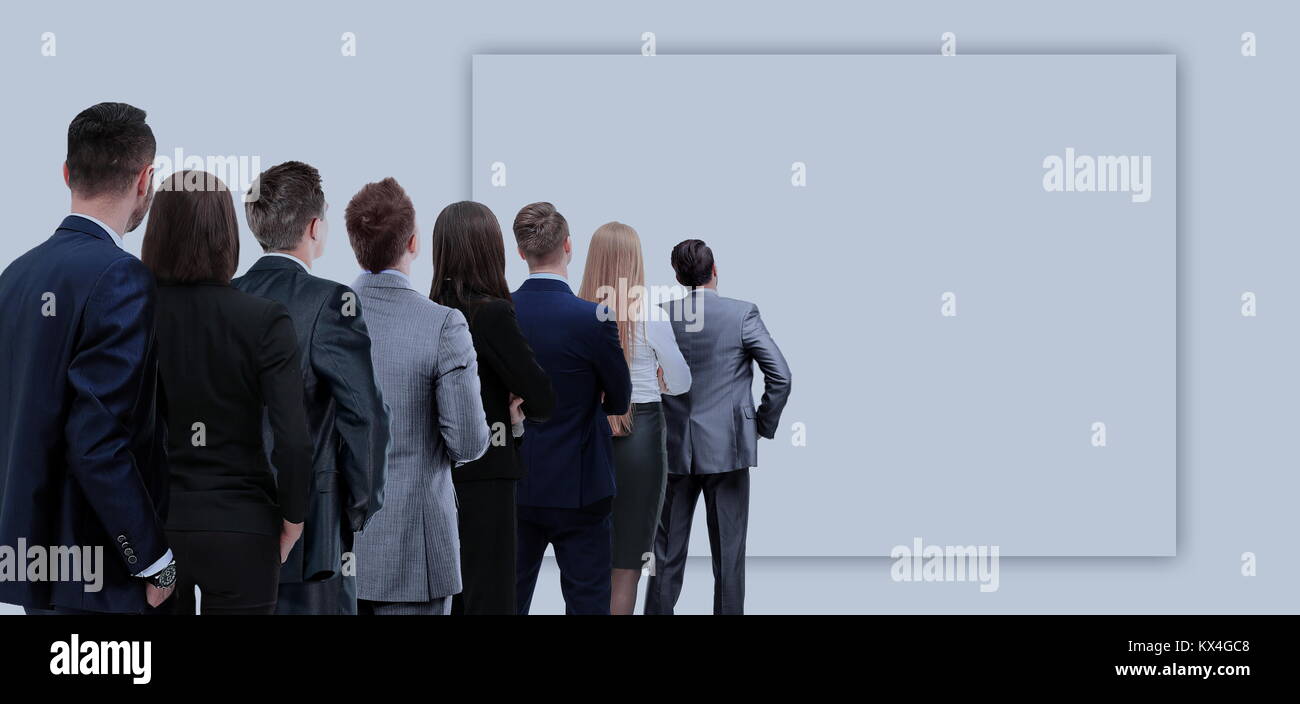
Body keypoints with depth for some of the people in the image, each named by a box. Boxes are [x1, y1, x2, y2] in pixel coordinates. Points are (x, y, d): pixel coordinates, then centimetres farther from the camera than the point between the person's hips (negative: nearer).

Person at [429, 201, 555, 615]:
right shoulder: (492, 314, -15)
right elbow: (543, 401, -14)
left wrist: (507, 410, 5)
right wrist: (521, 411, 6)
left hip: (438, 476, 7)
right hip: (484, 477, -7)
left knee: (447, 598, 13)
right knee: (490, 596, -2)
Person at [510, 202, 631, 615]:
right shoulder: (592, 319, -18)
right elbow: (621, 401, -3)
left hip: (514, 486, 4)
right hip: (576, 486, -4)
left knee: (508, 598, 12)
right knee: (587, 600, 4)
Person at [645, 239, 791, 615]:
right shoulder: (742, 314, -7)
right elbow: (780, 376, -9)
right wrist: (764, 425, 4)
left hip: (673, 450, 2)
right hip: (727, 448, -2)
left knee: (667, 554, 9)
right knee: (728, 553, 5)